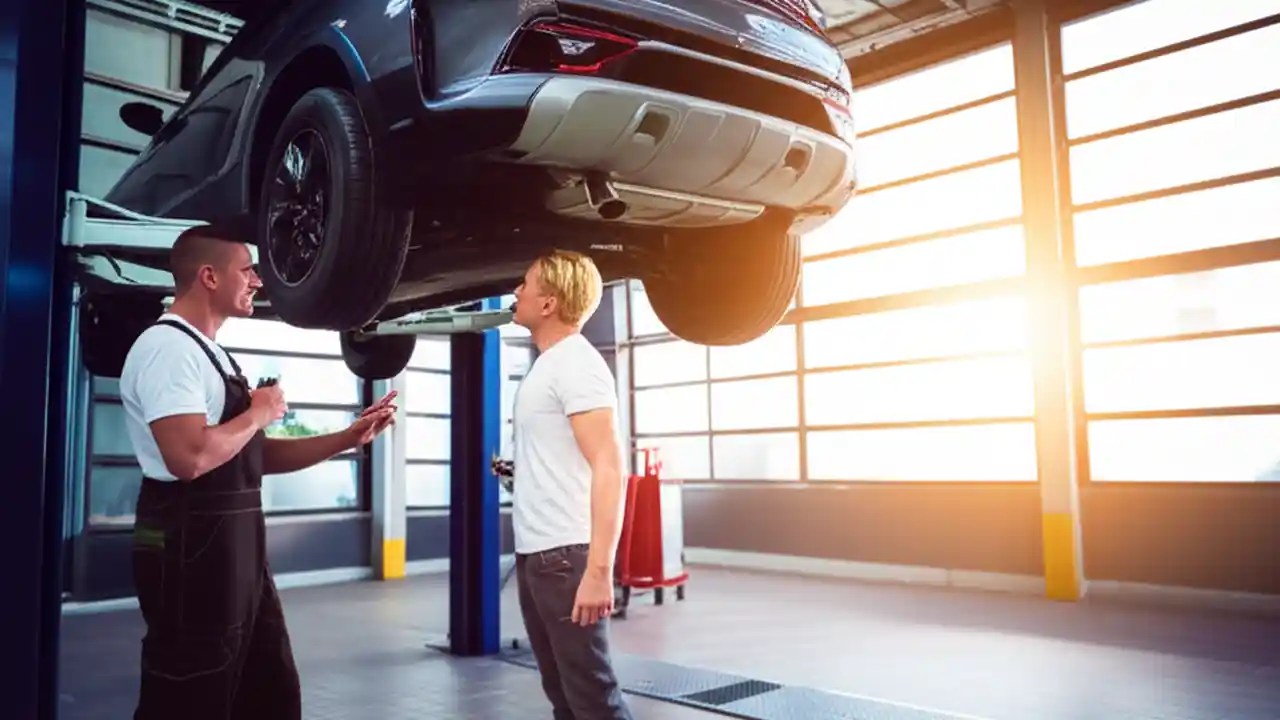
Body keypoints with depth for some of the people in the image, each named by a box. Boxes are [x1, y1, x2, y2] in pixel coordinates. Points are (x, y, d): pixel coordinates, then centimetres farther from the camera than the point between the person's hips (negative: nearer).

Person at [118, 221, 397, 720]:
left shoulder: (213, 354, 16)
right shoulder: (167, 346, -15)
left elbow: (256, 455, 18)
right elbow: (189, 458, -29)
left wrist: (350, 438, 11)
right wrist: (259, 413, -12)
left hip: (237, 546, 10)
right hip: (191, 550, -10)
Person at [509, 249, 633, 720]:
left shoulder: (575, 364, -13)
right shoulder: (545, 365, 15)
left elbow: (608, 468, -21)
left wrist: (598, 569, -26)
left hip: (565, 556, -9)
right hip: (535, 555, 9)